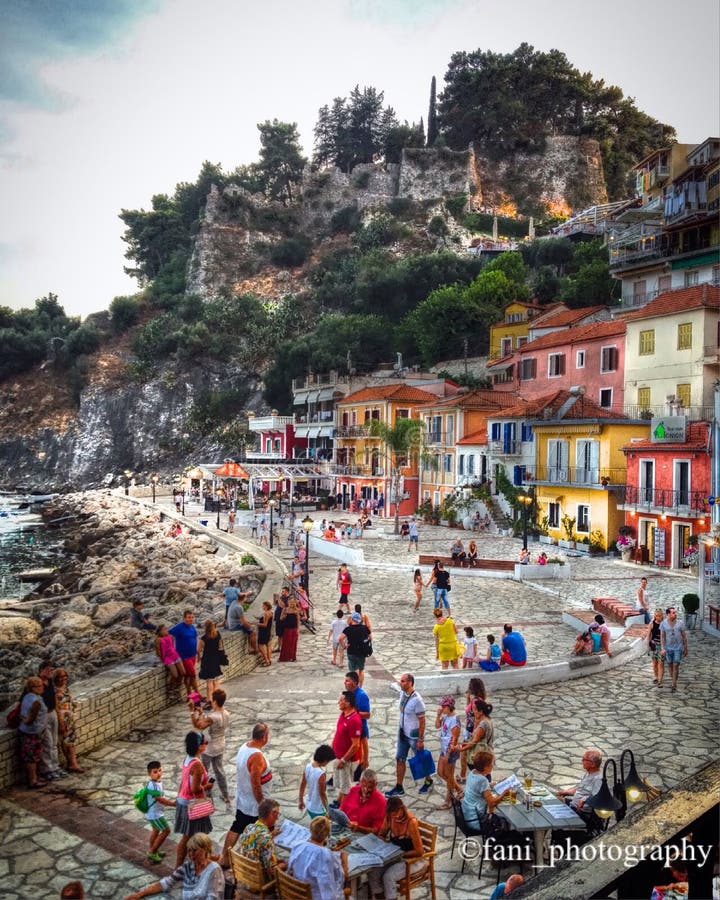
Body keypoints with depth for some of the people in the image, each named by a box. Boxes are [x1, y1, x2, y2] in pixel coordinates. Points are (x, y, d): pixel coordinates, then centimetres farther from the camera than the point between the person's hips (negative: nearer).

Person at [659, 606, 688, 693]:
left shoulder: (680, 623, -6)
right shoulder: (663, 623, -7)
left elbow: (684, 636, 1)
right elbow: (662, 636, -5)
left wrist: (685, 649, 4)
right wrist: (662, 648, -12)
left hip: (678, 647, -1)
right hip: (668, 648, 1)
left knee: (676, 665, -6)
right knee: (670, 665, 13)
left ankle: (674, 684, 3)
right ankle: (672, 680, 34)